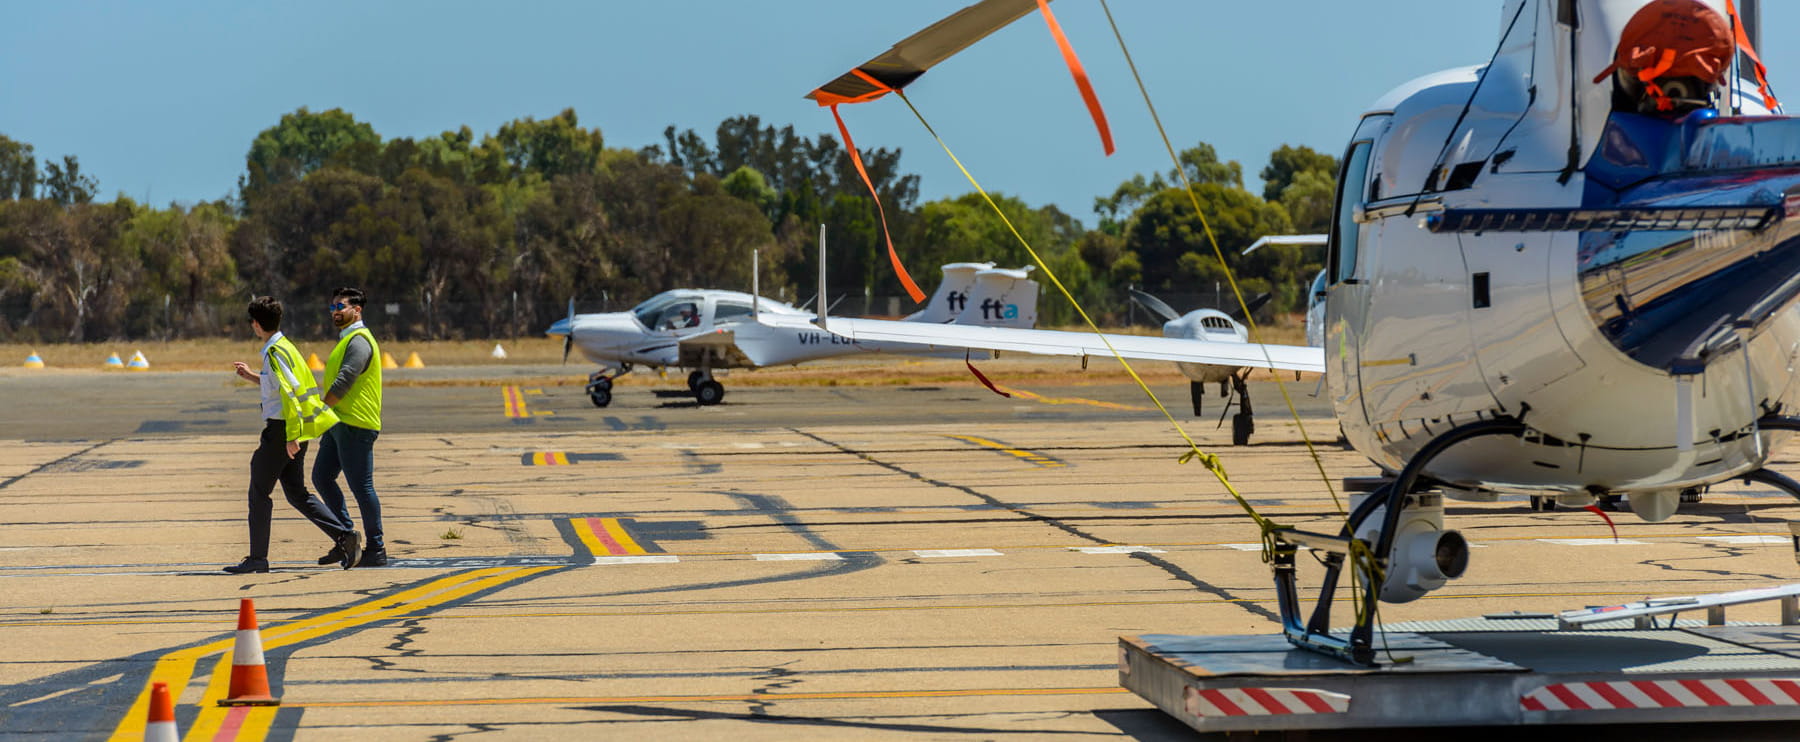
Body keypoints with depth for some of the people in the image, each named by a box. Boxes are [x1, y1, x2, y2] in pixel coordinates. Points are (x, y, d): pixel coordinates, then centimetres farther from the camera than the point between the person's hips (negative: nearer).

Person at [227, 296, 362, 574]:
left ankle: (257, 559, 5)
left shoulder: (275, 352, -15)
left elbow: (290, 393, -23)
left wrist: (291, 436, -24)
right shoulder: (284, 346, 14)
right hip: (293, 433, 9)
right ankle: (344, 536, 0)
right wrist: (253, 377, 34)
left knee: (259, 494, 1)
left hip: (280, 431, -9)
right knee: (297, 494, 11)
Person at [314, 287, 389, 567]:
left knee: (361, 486, -6)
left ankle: (376, 549, 1)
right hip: (339, 425, 10)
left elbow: (344, 382, -22)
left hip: (355, 426, -10)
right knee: (321, 477, 10)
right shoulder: (346, 340, 20)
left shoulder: (359, 341, -13)